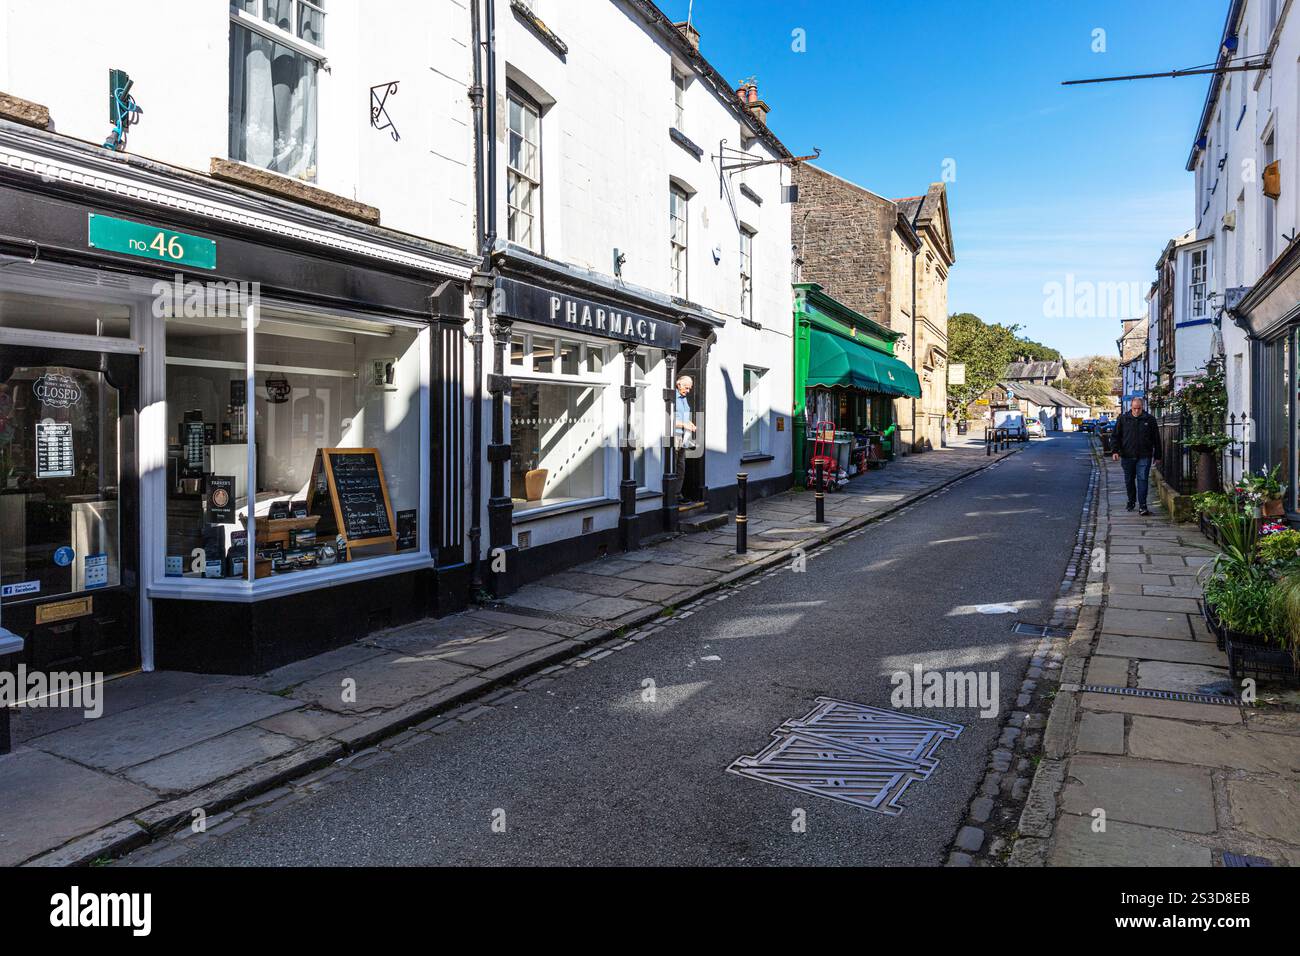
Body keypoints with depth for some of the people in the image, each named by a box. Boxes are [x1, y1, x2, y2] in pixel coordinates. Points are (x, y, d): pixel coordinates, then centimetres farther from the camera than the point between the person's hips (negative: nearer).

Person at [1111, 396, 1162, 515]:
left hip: (1144, 456, -2)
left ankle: (1142, 506, -9)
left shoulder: (1149, 419, 3)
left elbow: (1156, 438, 7)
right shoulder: (1123, 419, 4)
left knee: (1142, 479, -8)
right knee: (1129, 480, 11)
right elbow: (1115, 436, 6)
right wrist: (1115, 450, -6)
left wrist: (1157, 455, 7)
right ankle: (1131, 501, 29)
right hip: (1127, 456, 2)